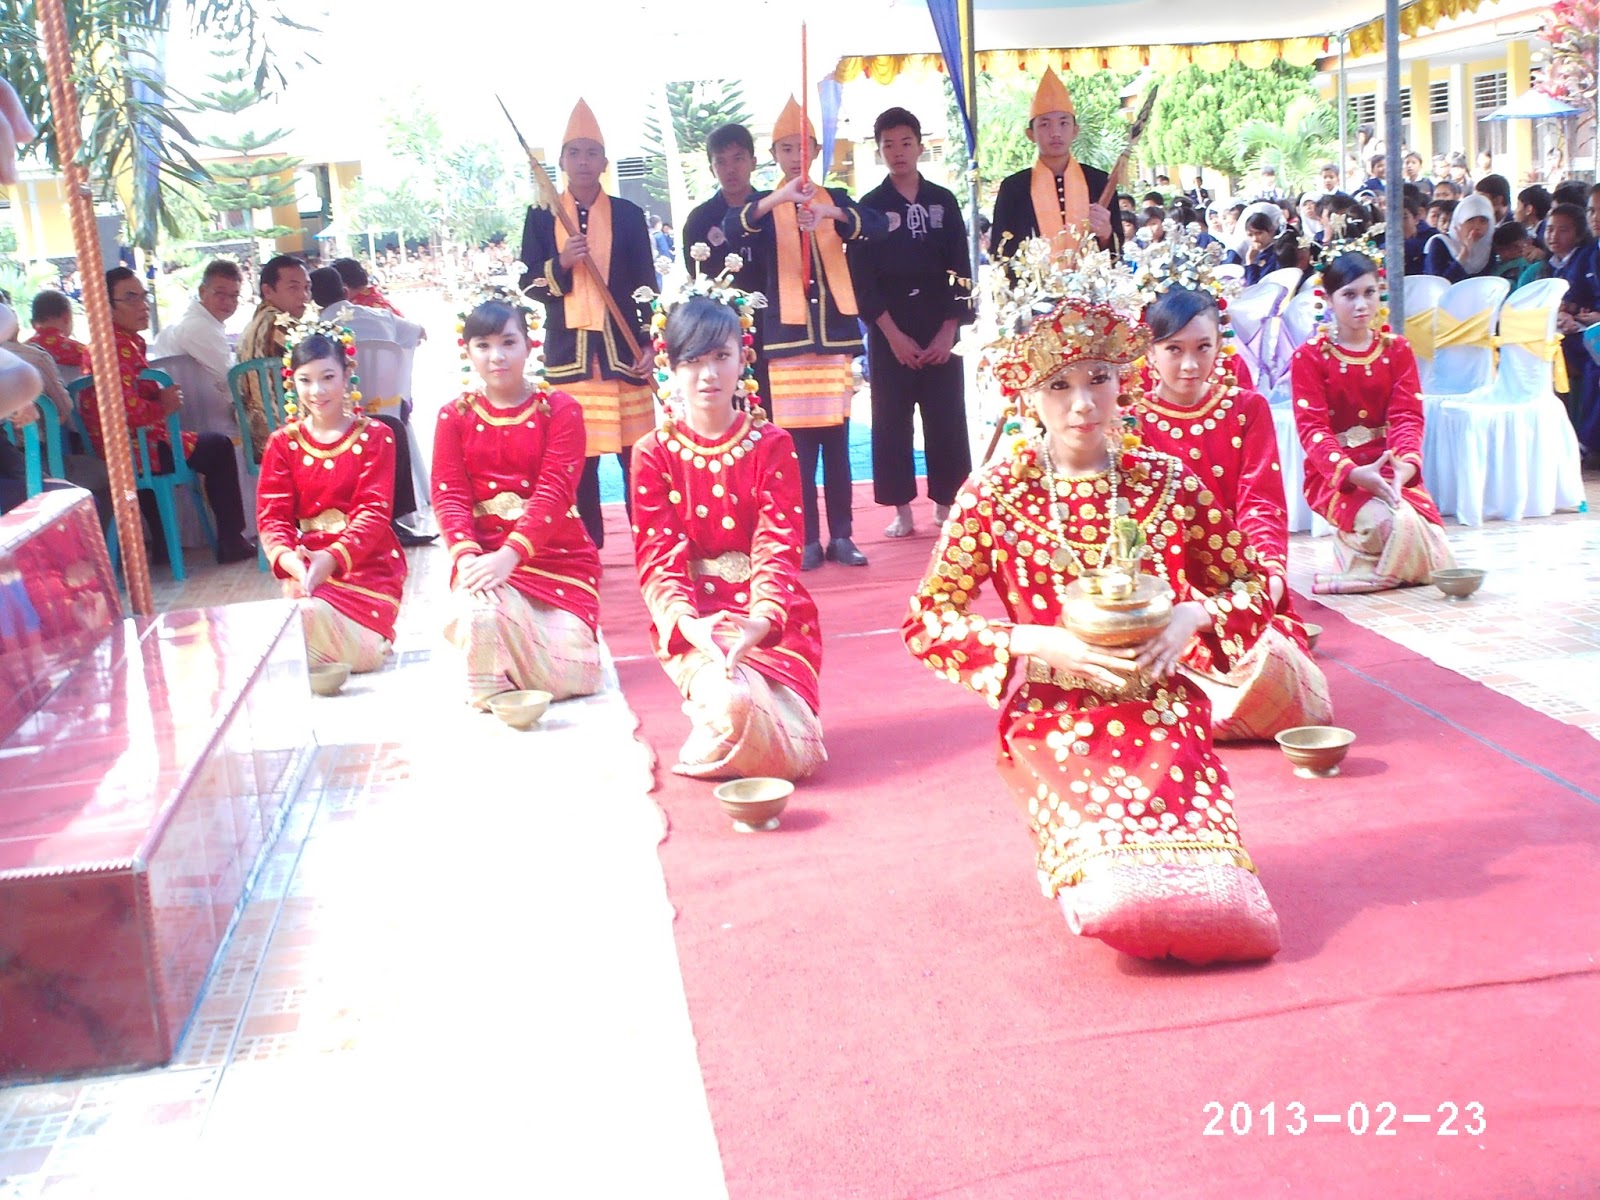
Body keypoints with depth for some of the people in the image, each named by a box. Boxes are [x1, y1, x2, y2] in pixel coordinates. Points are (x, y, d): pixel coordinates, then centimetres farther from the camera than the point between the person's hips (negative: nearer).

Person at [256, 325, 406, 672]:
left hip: (366, 564, -3)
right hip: (307, 564, 3)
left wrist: (332, 558, -26)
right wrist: (288, 559, -24)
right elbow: (272, 513, -1)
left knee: (310, 616, -29)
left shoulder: (375, 436, -1)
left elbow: (375, 512, -9)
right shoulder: (283, 443, 8)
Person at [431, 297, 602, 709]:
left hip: (557, 554, 0)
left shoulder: (561, 409, 0)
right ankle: (493, 696, -3)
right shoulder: (454, 416, 7)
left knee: (567, 676, -14)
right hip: (483, 553, 0)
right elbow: (449, 495, -2)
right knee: (483, 615, -36)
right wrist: (467, 557, -22)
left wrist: (509, 555, -27)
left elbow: (554, 491, -12)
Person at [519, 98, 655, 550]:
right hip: (567, 351, 0)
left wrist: (650, 344, -3)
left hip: (623, 349, 0)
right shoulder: (541, 216, 6)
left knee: (635, 454, -1)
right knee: (578, 458, 2)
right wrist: (561, 264, -15)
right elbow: (528, 285, 4)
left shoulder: (629, 215, 7)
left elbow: (646, 284, 7)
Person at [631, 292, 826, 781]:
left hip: (768, 616, 1)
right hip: (692, 619, -1)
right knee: (732, 702, -32)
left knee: (792, 757, -18)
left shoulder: (772, 445, 0)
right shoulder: (654, 454, 1)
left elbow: (779, 546, -8)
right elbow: (658, 557, -5)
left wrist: (763, 619, -27)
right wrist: (688, 622, -25)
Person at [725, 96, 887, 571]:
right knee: (799, 445, -3)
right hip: (788, 334, -1)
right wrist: (779, 198, -31)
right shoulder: (764, 204, 8)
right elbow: (732, 228, -14)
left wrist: (831, 214, -27)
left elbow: (877, 225, -8)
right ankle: (809, 540, 3)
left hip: (835, 332, 1)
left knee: (836, 441, 4)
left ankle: (842, 536, 10)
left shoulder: (836, 198, 11)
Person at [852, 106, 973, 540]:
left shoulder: (944, 201, 7)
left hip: (942, 332, 1)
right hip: (889, 334, -1)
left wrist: (948, 331, -6)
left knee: (947, 418, 1)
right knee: (891, 421, 0)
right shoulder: (868, 207, 3)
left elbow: (961, 273, 4)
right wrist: (893, 334, -9)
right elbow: (862, 280, -2)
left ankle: (946, 503, 11)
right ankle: (901, 509, 8)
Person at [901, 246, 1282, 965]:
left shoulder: (1166, 483, 2)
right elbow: (925, 627, -4)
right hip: (1054, 717, -2)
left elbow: (1252, 587, 12)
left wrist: (1194, 616, -11)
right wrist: (1041, 644, -16)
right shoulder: (995, 495, -4)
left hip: (1164, 707, 2)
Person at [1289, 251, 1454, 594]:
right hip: (1334, 473, -4)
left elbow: (1407, 416, -2)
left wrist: (1406, 463, -24)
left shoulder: (1397, 350, 8)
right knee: (1393, 520, -31)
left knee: (1422, 520, -24)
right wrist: (1352, 472, -29)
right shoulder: (1309, 357, -2)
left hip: (1390, 467, 4)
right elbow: (1312, 427, -11)